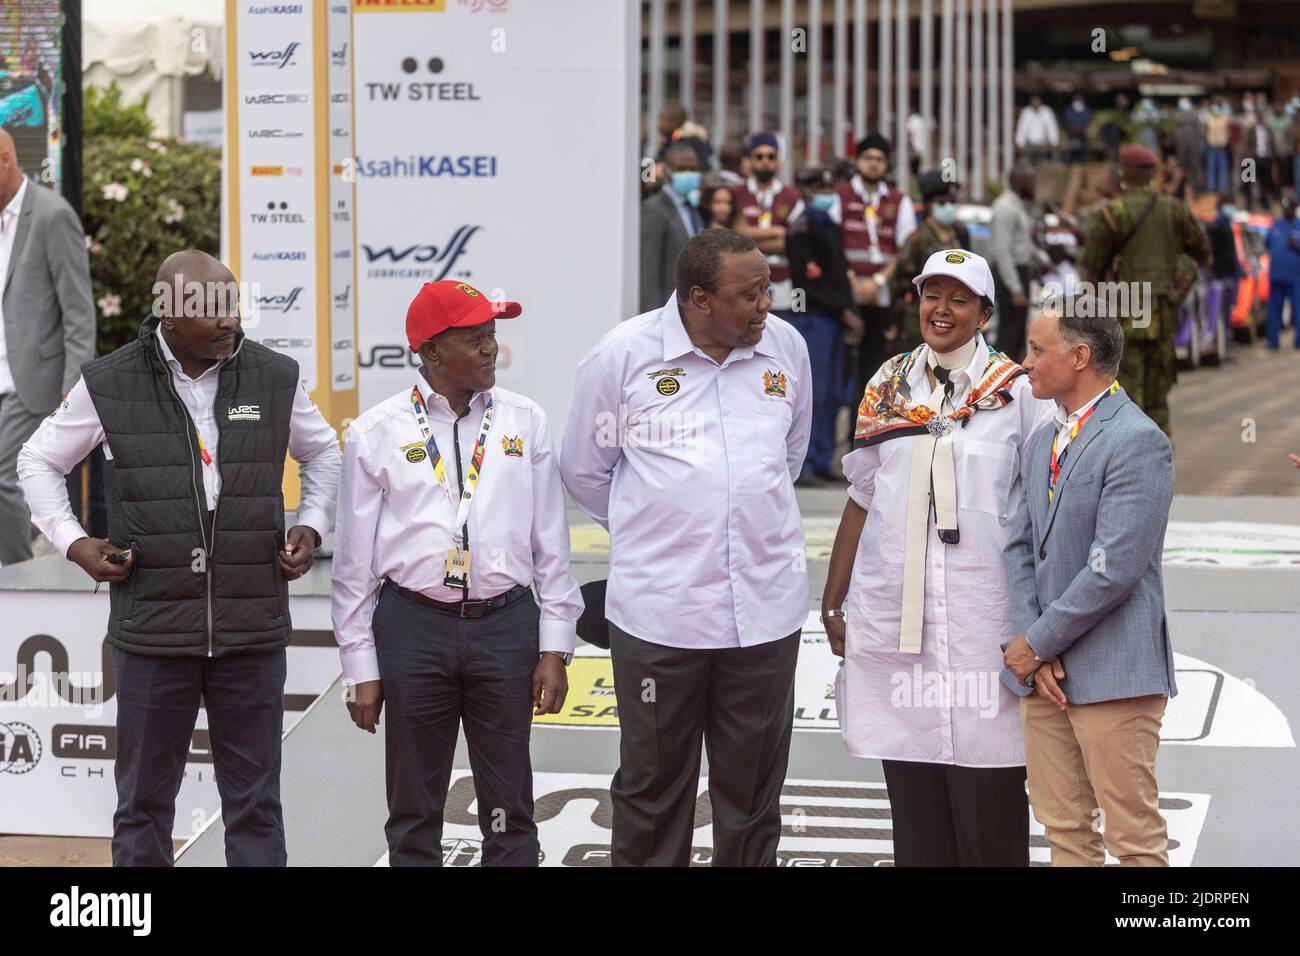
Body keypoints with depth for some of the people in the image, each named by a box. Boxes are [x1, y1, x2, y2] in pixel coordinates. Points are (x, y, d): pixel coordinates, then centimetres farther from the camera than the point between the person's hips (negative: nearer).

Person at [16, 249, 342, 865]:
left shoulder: (274, 377, 3)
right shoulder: (109, 385, -2)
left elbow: (321, 450, 22)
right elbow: (39, 461, 13)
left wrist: (311, 526, 8)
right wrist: (72, 543, 0)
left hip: (252, 630, 1)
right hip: (153, 629, -1)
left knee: (254, 802, 5)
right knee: (143, 802, 6)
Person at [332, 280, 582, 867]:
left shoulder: (524, 423, 6)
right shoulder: (377, 434, 1)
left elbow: (552, 546, 9)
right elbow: (354, 560, 4)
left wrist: (554, 650, 4)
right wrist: (361, 668, 2)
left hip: (505, 622, 1)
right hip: (413, 626, -1)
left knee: (510, 815, 6)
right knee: (413, 816, 8)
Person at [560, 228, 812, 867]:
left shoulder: (785, 347, 3)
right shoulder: (624, 354, -6)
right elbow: (584, 471, 8)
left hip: (765, 608, 3)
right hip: (659, 608, -3)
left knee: (753, 792, 10)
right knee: (652, 790, 6)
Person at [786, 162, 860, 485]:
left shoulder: (831, 227, 19)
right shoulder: (801, 229, -7)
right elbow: (811, 280, -13)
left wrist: (850, 314, 8)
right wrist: (845, 312, -12)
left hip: (835, 321, 8)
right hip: (811, 319, -8)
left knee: (831, 397, 8)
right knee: (811, 394, -10)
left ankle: (821, 461, 13)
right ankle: (800, 465, -9)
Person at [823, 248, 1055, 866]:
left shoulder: (1017, 391, 2)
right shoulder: (888, 387, 12)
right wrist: (832, 603, 14)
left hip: (983, 614, -3)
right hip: (893, 611, 3)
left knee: (986, 794, -6)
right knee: (910, 789, 5)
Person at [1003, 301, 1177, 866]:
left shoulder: (1138, 442, -12)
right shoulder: (1043, 442, 16)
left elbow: (1114, 569, -18)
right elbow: (1021, 546, 14)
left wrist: (1038, 643, -11)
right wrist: (1031, 650, 0)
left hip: (1112, 672, -8)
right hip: (1042, 670, 8)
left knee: (1134, 839, -4)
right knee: (1063, 830, 11)